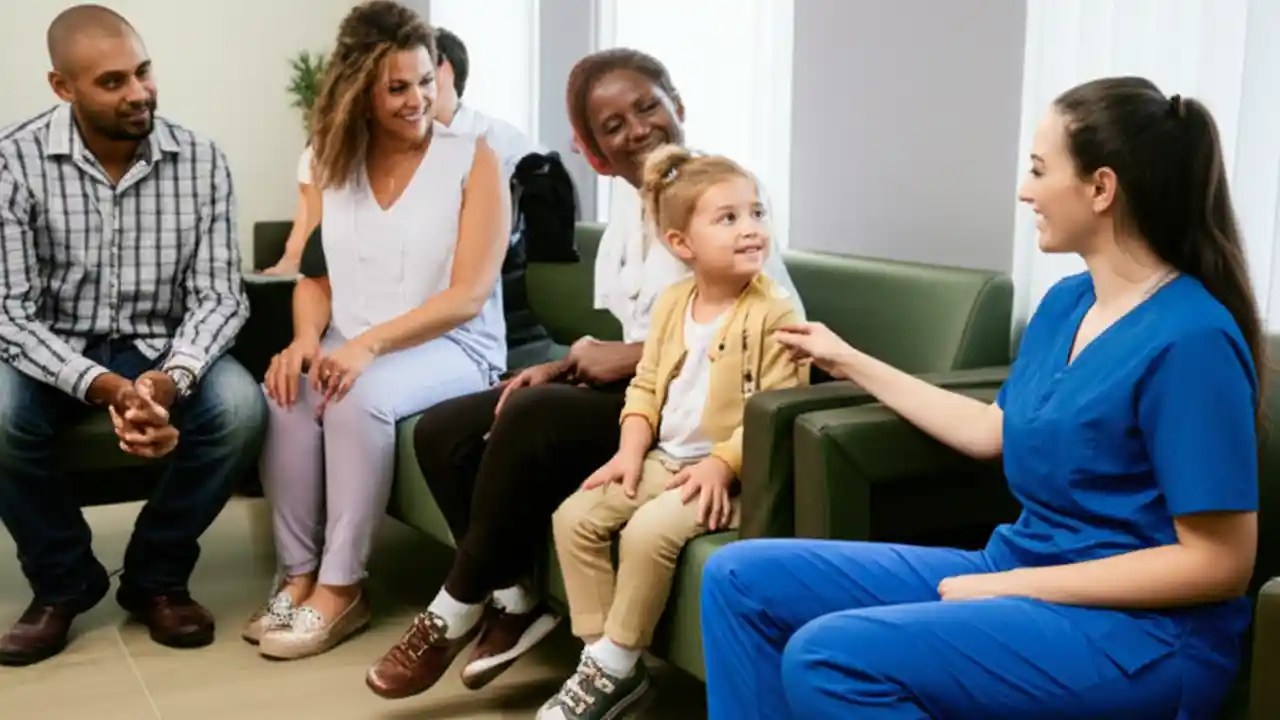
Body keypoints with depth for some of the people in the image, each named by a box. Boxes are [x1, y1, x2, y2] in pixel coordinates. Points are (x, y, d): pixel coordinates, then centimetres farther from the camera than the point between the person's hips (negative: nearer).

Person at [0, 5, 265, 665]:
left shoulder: (201, 160, -8)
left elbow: (218, 294, -9)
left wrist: (173, 377, -30)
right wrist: (103, 387, -33)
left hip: (161, 353, 1)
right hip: (53, 356, -1)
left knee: (239, 406, -28)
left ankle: (156, 576, -3)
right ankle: (62, 581, -2)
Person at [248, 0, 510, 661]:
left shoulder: (472, 161, -5)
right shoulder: (335, 165, 10)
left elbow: (469, 294, -13)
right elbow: (316, 277, 11)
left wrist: (370, 343, -24)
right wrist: (306, 338, -12)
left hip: (451, 349, -4)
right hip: (350, 349, 4)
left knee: (359, 399, -33)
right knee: (285, 393, -26)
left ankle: (342, 587, -20)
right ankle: (300, 574, -14)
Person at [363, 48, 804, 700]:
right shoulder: (628, 201, 11)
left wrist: (631, 357, -19)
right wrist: (567, 366, -5)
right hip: (634, 384, 9)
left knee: (528, 420, -30)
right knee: (442, 433, -2)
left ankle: (459, 611, -11)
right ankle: (516, 602, 0)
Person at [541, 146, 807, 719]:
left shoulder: (773, 314, -13)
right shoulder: (672, 303, 8)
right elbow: (646, 386, 11)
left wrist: (720, 465, -22)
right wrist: (630, 452, -2)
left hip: (728, 471, -7)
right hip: (664, 460, 7)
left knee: (648, 532, -28)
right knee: (574, 517, -5)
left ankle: (614, 668, -7)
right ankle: (602, 656, 3)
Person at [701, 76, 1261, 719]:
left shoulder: (1190, 339, -19)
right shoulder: (1067, 303, 8)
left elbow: (1219, 563, -19)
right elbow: (994, 430, 21)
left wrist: (1012, 585, -18)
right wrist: (850, 362, 26)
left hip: (1139, 629, -9)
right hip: (1020, 574, 9)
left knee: (827, 657, -31)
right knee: (742, 577, 1)